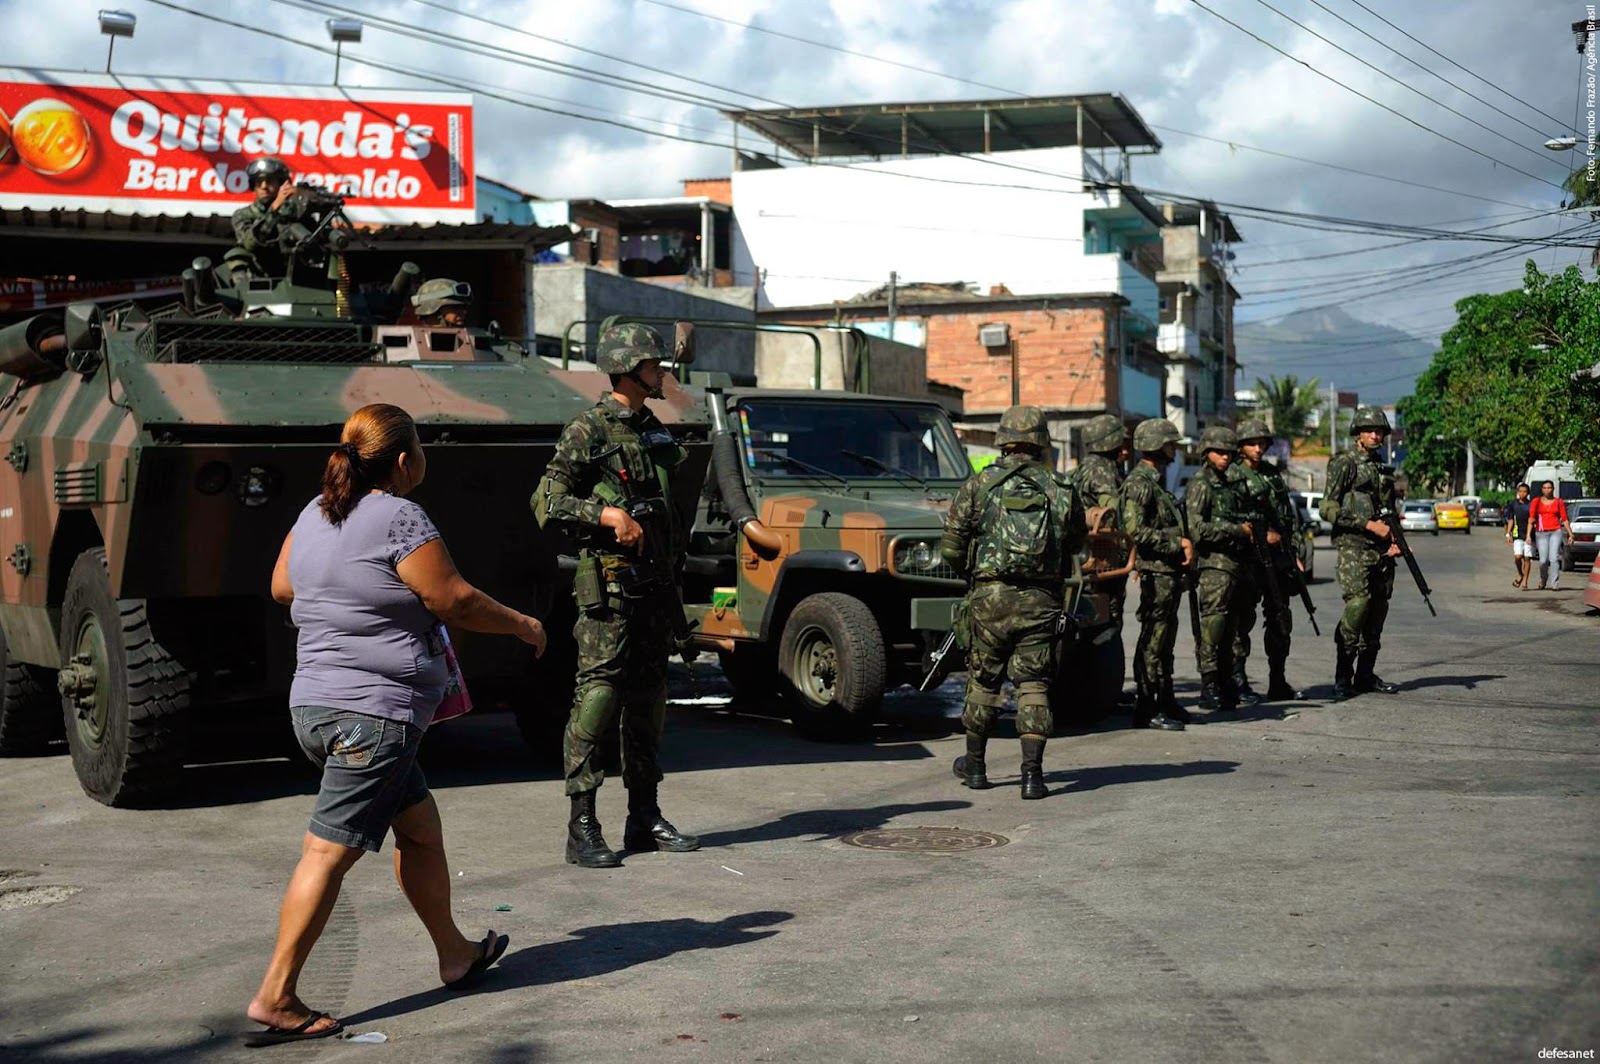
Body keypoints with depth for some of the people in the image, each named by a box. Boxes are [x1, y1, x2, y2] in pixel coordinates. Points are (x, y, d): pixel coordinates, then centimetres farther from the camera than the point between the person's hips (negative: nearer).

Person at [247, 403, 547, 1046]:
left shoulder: (314, 515, 12)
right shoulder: (398, 518, -13)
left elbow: (281, 587, 24)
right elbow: (455, 600, -11)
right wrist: (522, 625, 4)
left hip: (314, 704, 9)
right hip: (373, 711, -9)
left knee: (420, 826, 19)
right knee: (328, 852, -7)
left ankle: (455, 955, 30)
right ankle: (275, 995, -5)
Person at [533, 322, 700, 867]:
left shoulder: (655, 430, 15)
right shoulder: (587, 431, -7)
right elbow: (547, 503, -12)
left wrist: (675, 553, 16)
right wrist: (610, 515, -22)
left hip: (654, 582, 8)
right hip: (608, 582, -8)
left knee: (648, 700, 12)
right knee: (597, 695, -8)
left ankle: (645, 818, 20)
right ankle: (582, 829, -5)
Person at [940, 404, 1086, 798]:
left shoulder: (978, 486, -2)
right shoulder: (1062, 491, 3)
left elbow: (951, 548, -1)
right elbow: (1077, 541, 14)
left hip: (990, 598, 0)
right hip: (1041, 602, 0)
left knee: (983, 680, 14)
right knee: (1033, 685, 5)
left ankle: (975, 765, 27)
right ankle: (1032, 773, -3)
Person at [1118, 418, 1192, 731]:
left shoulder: (1156, 481, 18)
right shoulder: (1138, 483, -13)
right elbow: (1136, 531, -22)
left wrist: (1186, 547, 8)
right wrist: (1178, 543, -17)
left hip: (1171, 572, 10)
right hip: (1155, 573, -10)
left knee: (1164, 641, 15)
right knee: (1151, 643, -7)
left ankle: (1165, 702, 22)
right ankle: (1145, 709, -4)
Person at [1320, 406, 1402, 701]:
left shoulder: (1383, 468, 19)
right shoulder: (1343, 463, -3)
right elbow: (1328, 508, -11)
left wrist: (1395, 540, 9)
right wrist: (1369, 524, -14)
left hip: (1382, 549, 7)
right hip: (1353, 546, -7)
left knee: (1378, 610, 5)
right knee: (1358, 602, -18)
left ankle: (1365, 675, 13)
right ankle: (1343, 679, -14)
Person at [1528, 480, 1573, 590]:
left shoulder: (1559, 502, 6)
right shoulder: (1536, 501, 6)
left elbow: (1564, 519, 10)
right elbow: (1531, 519, 2)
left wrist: (1571, 534, 7)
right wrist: (1528, 535, -6)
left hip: (1556, 532, 0)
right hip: (1541, 533, 0)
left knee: (1554, 558, -13)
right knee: (1543, 560, -6)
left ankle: (1555, 584, -11)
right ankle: (1542, 580, 22)